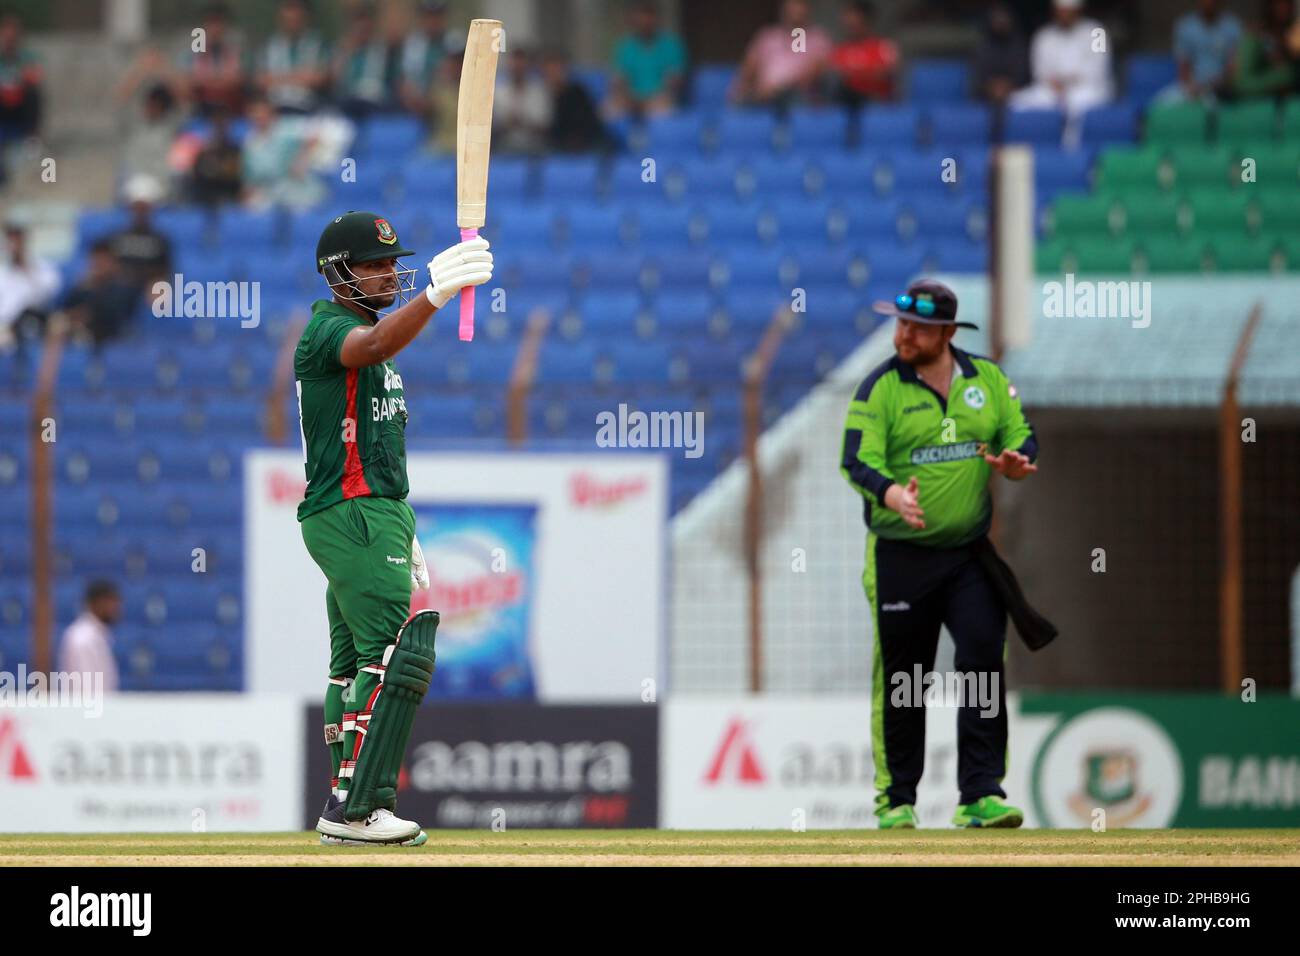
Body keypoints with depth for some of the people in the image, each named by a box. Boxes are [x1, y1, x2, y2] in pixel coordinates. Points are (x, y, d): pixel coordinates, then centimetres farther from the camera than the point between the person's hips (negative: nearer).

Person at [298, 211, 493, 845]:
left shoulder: (364, 331, 20)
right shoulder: (330, 330, -11)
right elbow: (375, 347, -37)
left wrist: (404, 539, 23)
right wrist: (436, 295, -54)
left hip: (376, 512, 11)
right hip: (352, 515, -11)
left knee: (356, 664, 12)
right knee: (397, 656, -17)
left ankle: (346, 810, 15)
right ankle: (356, 807, -19)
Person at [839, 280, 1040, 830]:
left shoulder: (988, 380, 6)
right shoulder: (880, 388, -4)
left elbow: (1022, 438, 8)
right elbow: (857, 460, -15)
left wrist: (1014, 462, -17)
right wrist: (891, 494, -36)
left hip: (970, 554, 2)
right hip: (900, 556, -2)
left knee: (984, 661, -10)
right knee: (900, 680, 4)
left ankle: (981, 795, -10)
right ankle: (896, 799, 16)